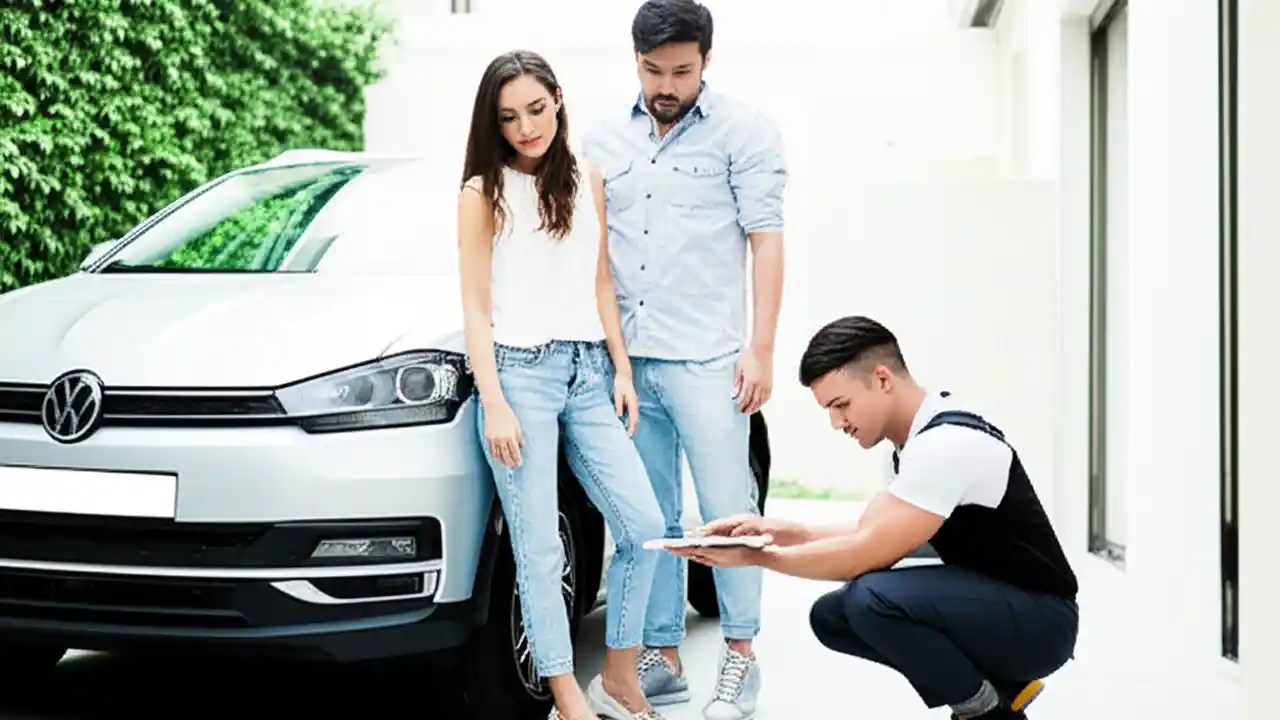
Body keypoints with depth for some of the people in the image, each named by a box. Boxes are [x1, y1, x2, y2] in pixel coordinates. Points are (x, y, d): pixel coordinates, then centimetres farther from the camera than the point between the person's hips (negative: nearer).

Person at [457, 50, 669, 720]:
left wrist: (621, 368, 8)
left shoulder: (586, 183, 13)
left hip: (588, 370, 5)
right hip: (520, 371, -5)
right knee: (539, 550, -5)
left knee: (643, 525, -1)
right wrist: (493, 405, -11)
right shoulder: (483, 193, 0)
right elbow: (476, 307, -4)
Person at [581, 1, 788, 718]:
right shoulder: (605, 142, 13)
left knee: (728, 511, -1)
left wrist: (761, 347, -10)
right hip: (625, 360, 4)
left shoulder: (742, 130, 1)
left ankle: (741, 659, 10)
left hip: (706, 360, -4)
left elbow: (766, 240, -3)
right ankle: (663, 660, 15)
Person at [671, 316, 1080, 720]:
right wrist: (779, 532, 1)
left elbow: (867, 555, -25)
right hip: (990, 604, 10)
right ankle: (997, 687, 8)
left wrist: (754, 556, -16)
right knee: (832, 616, 6)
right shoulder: (919, 437, 7)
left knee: (873, 599, -29)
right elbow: (875, 540, 13)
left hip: (1040, 621, -10)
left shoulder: (948, 442, -24)